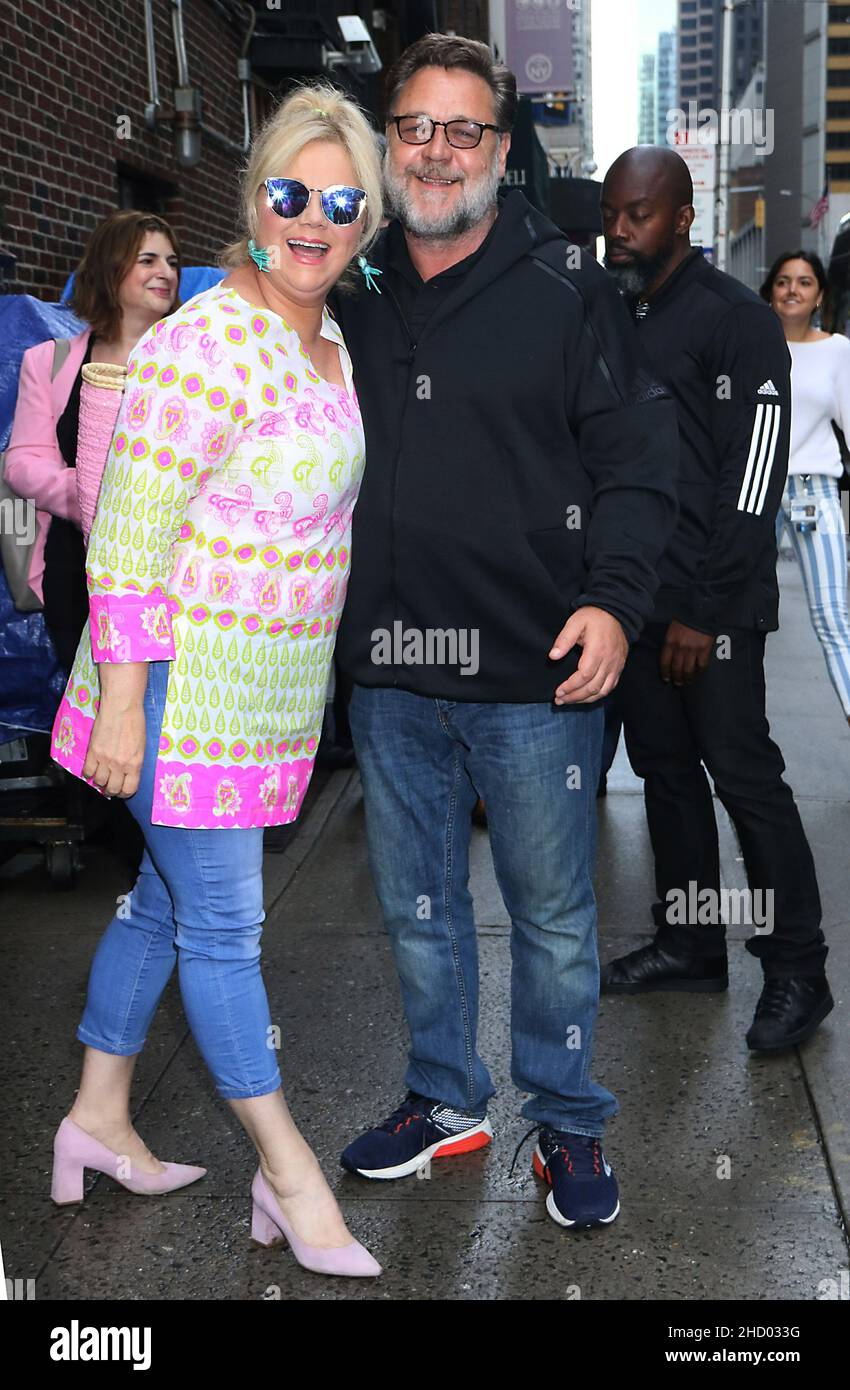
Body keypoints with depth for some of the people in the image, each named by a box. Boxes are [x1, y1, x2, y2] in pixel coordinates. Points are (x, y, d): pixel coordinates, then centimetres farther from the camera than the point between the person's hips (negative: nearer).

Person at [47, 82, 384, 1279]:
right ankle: (290, 1172, 16)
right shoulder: (207, 344, -18)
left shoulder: (328, 345, 10)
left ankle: (99, 1115, 34)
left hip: (266, 690, 9)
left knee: (167, 899, 18)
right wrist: (121, 702, -19)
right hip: (185, 686, -9)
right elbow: (126, 537, -19)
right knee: (222, 925, 3)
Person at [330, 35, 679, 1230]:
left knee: (554, 916, 8)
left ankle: (568, 1124, 26)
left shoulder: (566, 288, -3)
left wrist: (613, 597, -16)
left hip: (535, 677, -4)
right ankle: (446, 1103, 35)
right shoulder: (351, 293, 9)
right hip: (390, 675, 4)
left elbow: (638, 455, -3)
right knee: (418, 908, 16)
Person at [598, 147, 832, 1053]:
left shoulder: (736, 321, -6)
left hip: (712, 602, -7)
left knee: (743, 774, -7)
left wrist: (706, 609, -16)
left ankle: (796, 970, 3)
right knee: (664, 766, 11)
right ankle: (690, 944, 22)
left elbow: (753, 478, -12)